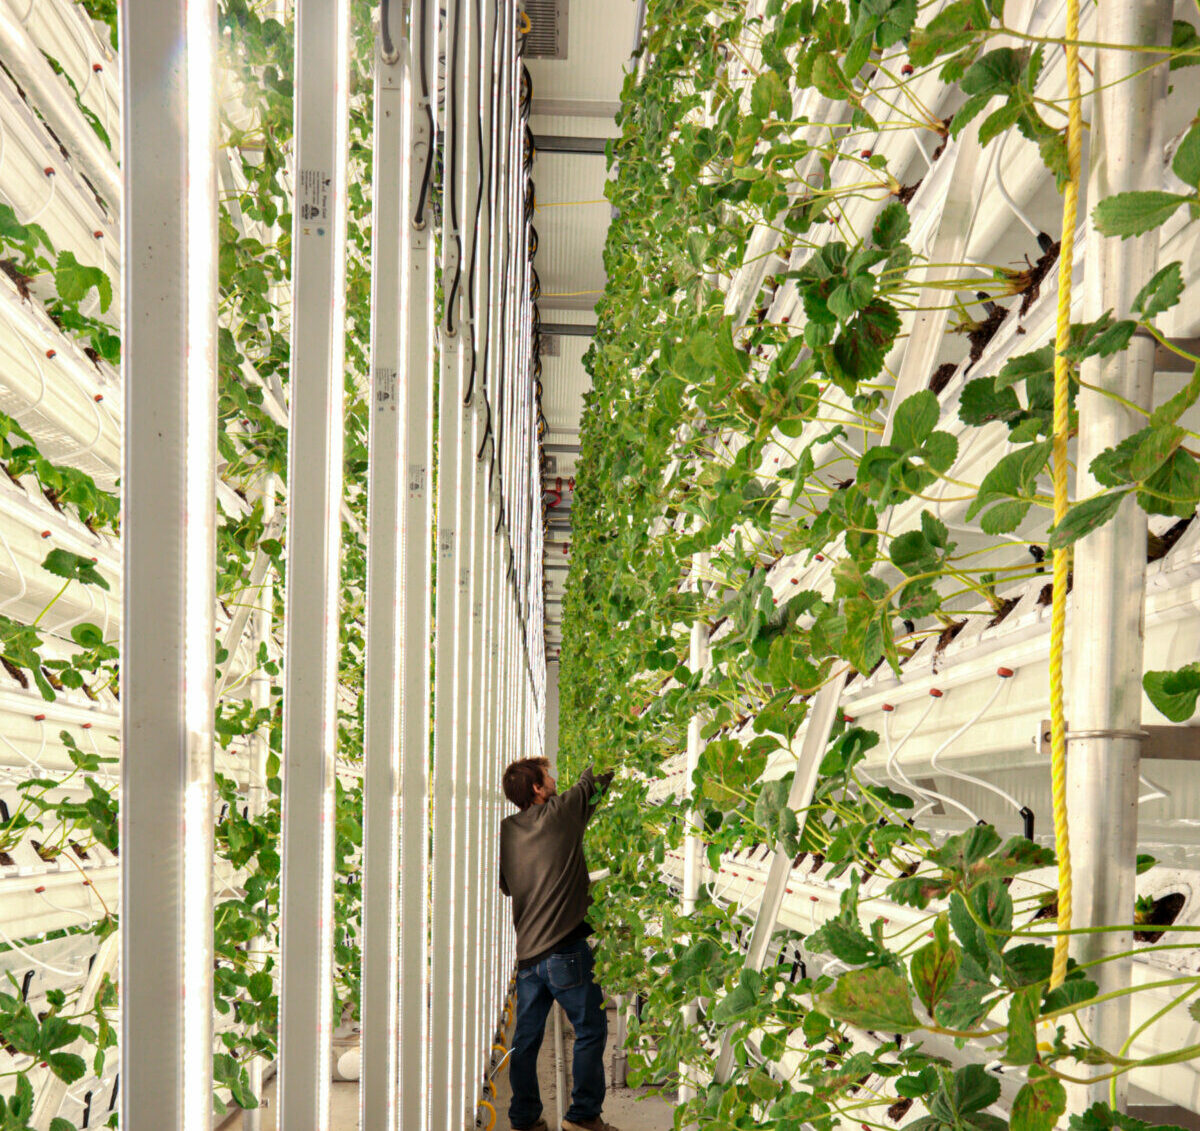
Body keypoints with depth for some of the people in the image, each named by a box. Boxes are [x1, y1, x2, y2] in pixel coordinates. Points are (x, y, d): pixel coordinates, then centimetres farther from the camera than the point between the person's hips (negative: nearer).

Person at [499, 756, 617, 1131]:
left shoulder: (505, 830, 8)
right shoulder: (561, 812, -7)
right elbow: (595, 779, 6)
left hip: (526, 951, 6)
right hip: (565, 947, -6)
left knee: (526, 1036, 12)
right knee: (590, 1030, 6)